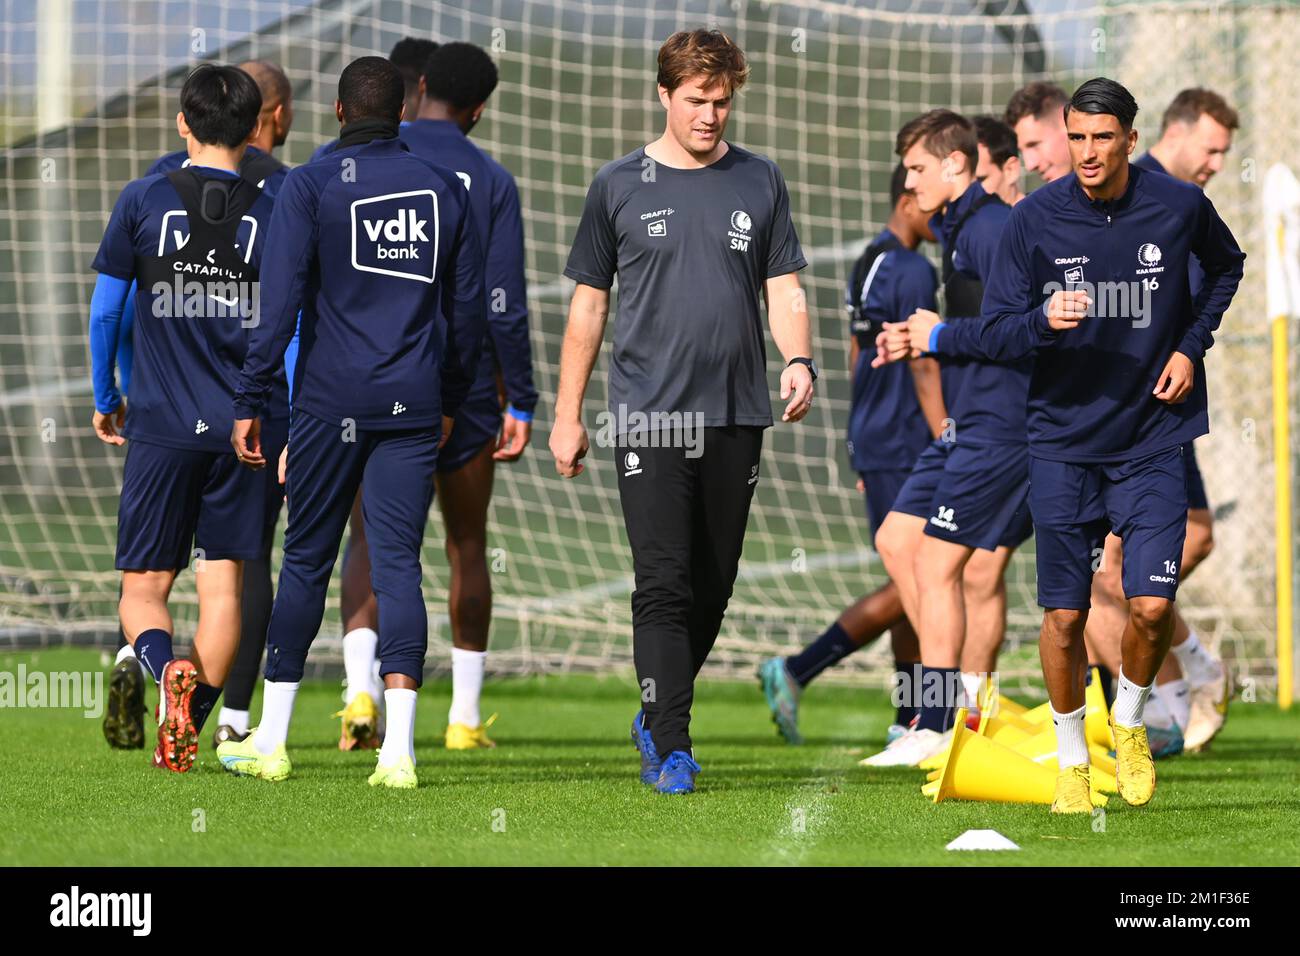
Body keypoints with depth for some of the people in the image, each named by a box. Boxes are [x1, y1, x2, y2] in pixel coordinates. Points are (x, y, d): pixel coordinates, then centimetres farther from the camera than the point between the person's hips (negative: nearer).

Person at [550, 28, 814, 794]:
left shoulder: (759, 183, 10)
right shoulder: (620, 186, 5)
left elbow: (784, 290, 10)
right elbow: (589, 305, 10)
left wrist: (799, 361, -9)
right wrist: (568, 414, 7)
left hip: (737, 415, 3)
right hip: (651, 414, -2)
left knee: (713, 585, 7)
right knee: (664, 584, -11)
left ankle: (659, 714, 26)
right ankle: (670, 747, -9)